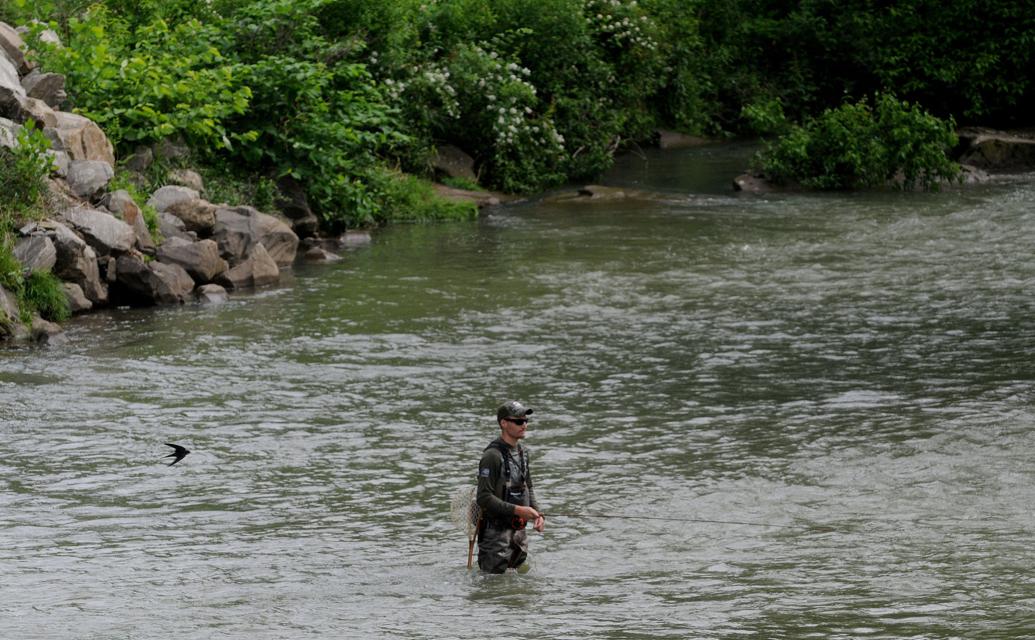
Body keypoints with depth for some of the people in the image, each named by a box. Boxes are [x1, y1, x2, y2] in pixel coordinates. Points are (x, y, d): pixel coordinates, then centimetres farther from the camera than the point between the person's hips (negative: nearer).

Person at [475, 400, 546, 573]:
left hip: (519, 531, 8)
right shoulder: (493, 456, -17)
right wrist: (518, 510, -25)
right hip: (496, 531, -8)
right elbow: (484, 498, -22)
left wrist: (537, 514, 4)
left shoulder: (521, 453, 11)